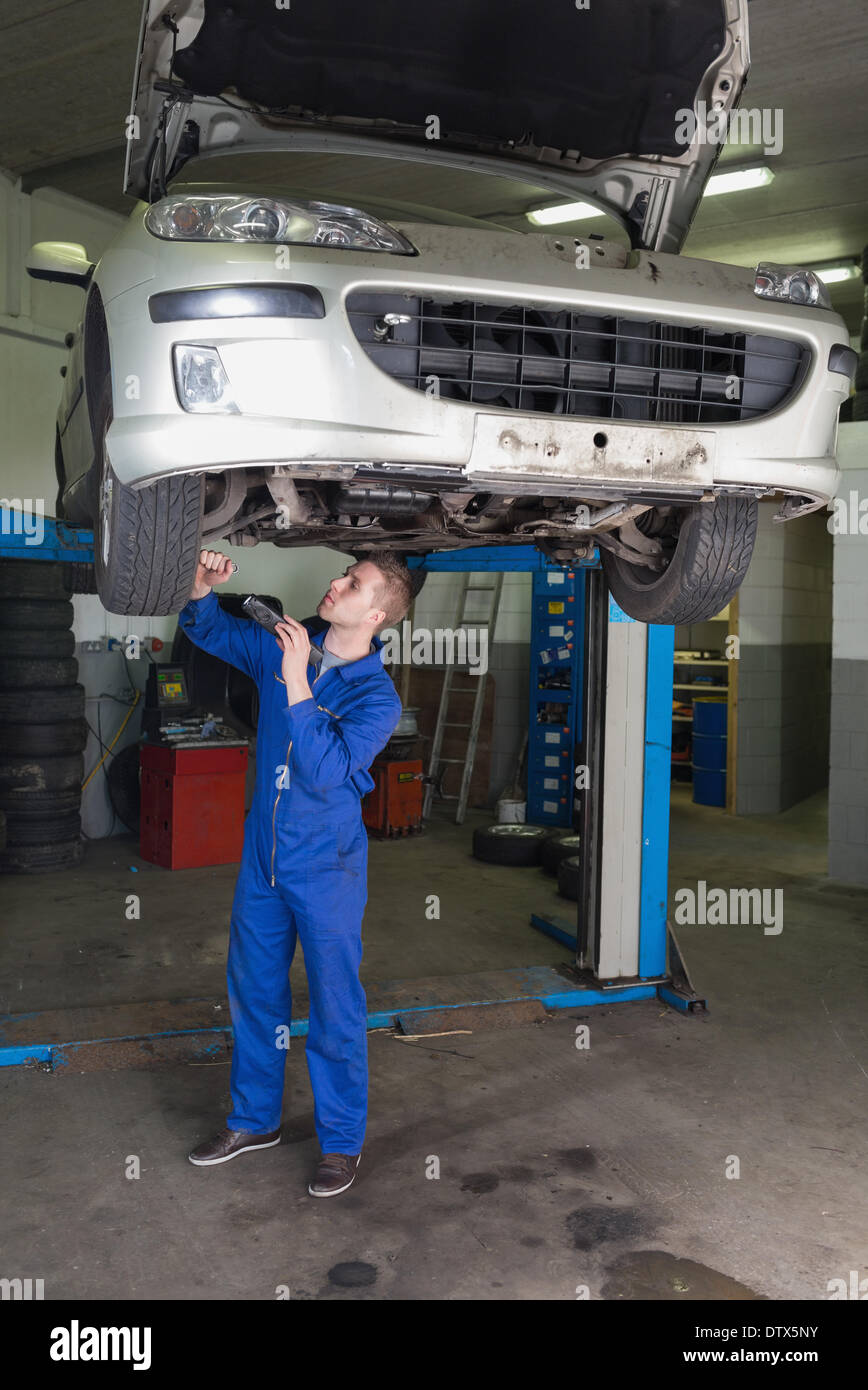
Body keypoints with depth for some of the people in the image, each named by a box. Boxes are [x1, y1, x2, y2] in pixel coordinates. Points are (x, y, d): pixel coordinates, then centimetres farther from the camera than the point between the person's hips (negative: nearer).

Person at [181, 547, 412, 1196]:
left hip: (326, 868, -6)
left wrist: (296, 682, -30)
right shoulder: (286, 644, -1)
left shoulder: (377, 697, -17)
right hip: (263, 856, 6)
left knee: (335, 1008, 4)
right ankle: (256, 1119, 38)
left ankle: (342, 1142, 24)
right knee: (253, 990, 18)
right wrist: (204, 587, -9)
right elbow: (208, 631, 13)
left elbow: (325, 772, -28)